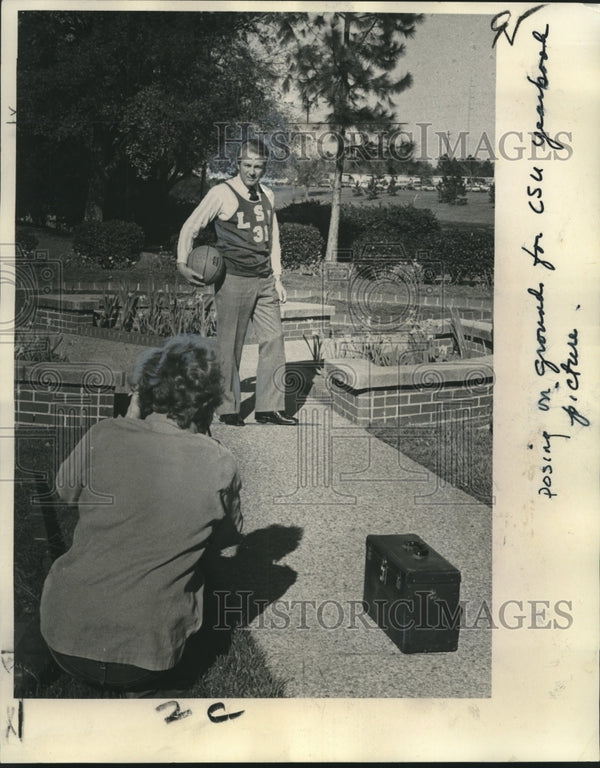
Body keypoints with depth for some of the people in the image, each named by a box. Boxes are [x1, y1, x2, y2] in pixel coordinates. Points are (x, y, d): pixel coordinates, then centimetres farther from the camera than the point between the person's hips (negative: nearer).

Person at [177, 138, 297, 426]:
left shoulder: (267, 196, 14)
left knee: (273, 339, 1)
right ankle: (227, 409, 13)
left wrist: (276, 278, 16)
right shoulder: (221, 194, -4)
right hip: (233, 280, -6)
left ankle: (269, 407, 9)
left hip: (264, 281, 6)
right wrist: (182, 263, -10)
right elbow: (190, 227, 1)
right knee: (229, 346, 1)